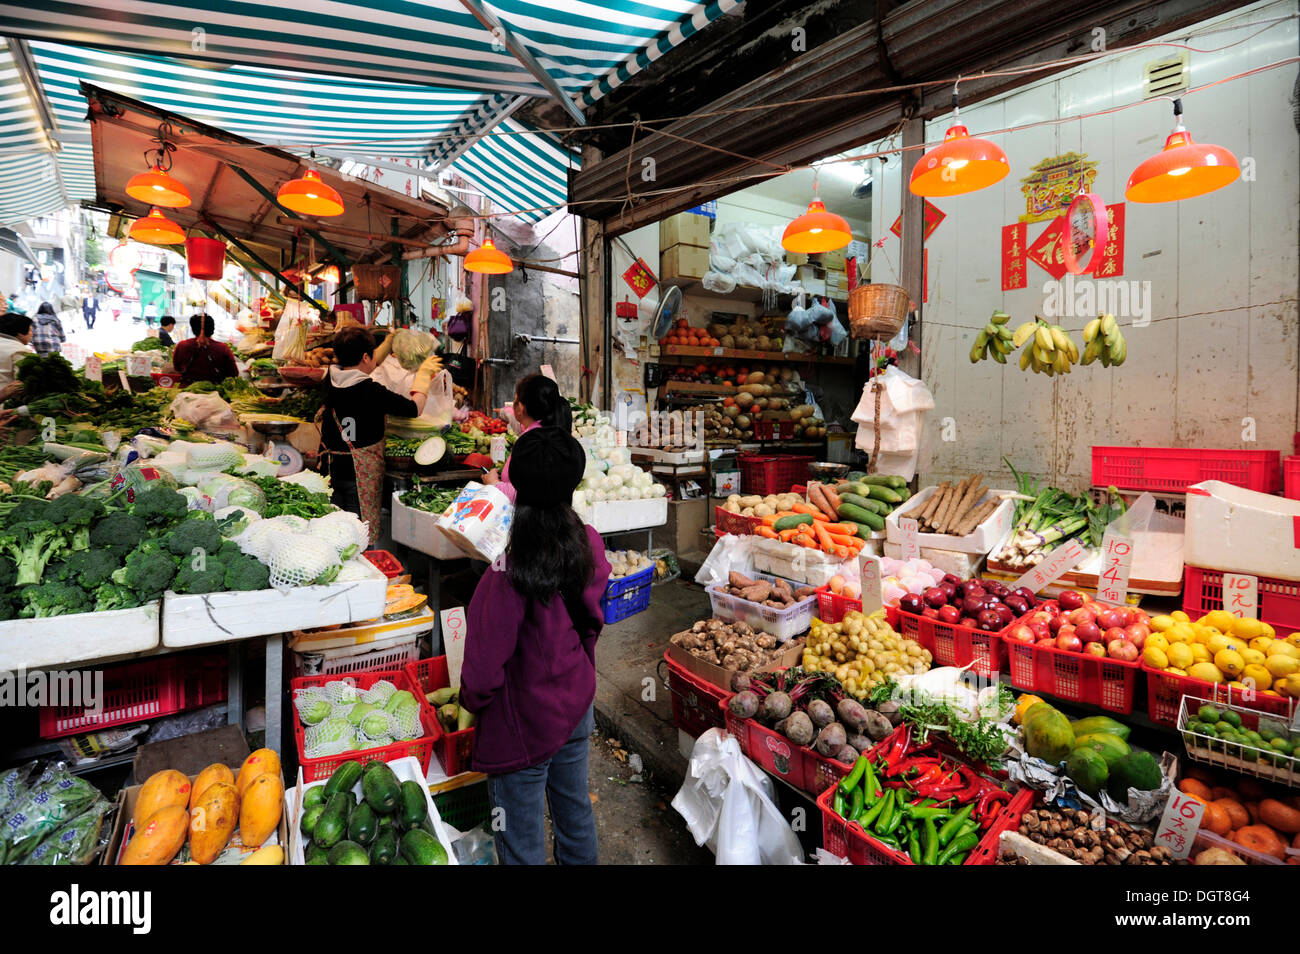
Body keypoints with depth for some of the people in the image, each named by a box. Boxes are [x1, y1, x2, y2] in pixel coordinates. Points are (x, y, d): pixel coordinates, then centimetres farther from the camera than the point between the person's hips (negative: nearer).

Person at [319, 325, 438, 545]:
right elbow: (414, 408, -11)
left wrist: (389, 342, 29)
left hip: (330, 468, 7)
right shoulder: (371, 391, -19)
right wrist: (424, 374, 4)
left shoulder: (330, 380, 1)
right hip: (360, 475, -7)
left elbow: (356, 368, 21)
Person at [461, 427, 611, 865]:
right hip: (578, 705, 6)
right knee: (575, 808, 28)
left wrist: (472, 699, -3)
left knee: (522, 845, 16)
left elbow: (485, 667, -21)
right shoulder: (589, 543, -12)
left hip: (523, 726, -6)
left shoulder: (509, 574, -30)